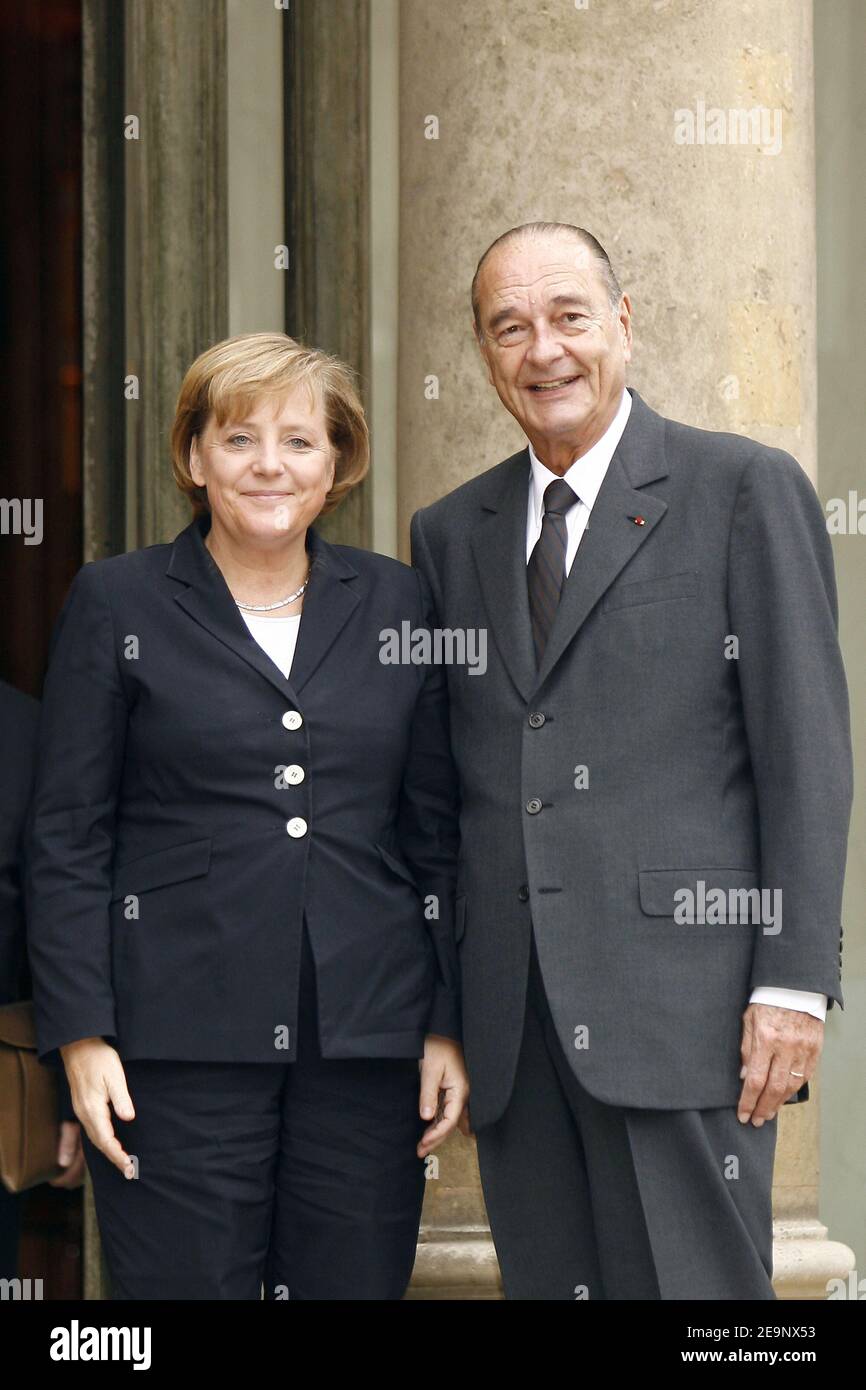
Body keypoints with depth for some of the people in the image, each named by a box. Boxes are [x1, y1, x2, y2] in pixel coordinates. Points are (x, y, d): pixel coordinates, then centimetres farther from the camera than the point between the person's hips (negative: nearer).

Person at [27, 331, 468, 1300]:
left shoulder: (397, 603, 11)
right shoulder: (117, 602, 4)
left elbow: (436, 833, 11)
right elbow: (67, 838, 1)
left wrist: (450, 1024, 6)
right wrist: (81, 1035, -6)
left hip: (368, 1037, 3)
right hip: (182, 1037, -2)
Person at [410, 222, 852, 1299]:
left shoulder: (745, 490, 2)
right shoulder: (450, 533, 16)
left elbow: (807, 752, -3)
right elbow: (439, 779, 16)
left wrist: (795, 980, -10)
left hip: (678, 1001, -4)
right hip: (511, 1026, 5)